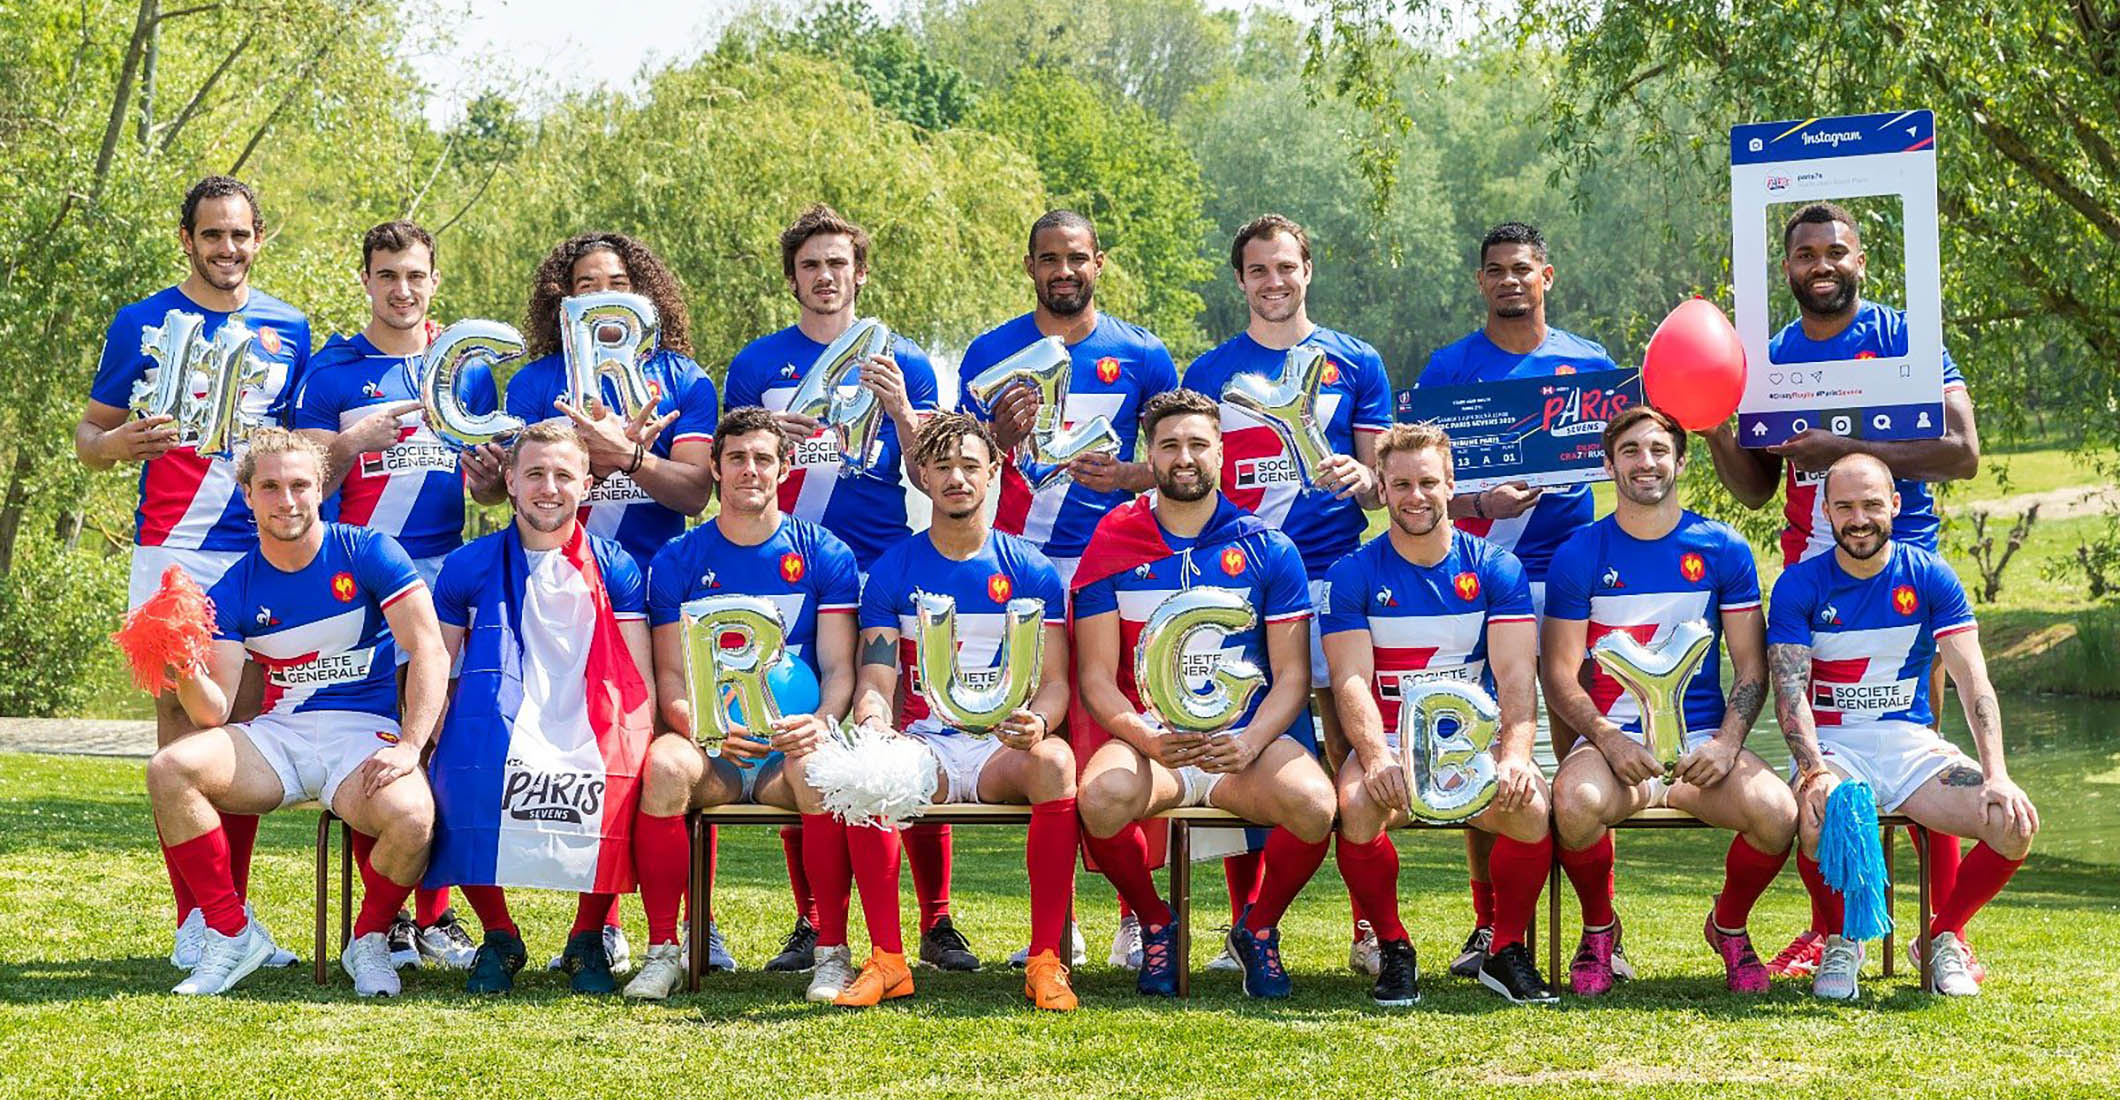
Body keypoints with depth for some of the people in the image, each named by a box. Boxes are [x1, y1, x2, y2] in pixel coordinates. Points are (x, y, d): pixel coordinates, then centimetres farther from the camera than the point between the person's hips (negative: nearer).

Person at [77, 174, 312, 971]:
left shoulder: (288, 331, 12)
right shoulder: (142, 324, 4)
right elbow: (89, 436, 6)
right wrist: (117, 444, -16)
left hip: (264, 551, 3)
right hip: (173, 550, -3)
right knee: (182, 723, -5)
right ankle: (193, 921, -2)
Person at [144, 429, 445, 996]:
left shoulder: (366, 553, -2)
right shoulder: (234, 591, 5)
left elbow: (429, 651, -9)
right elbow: (214, 713, -1)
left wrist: (408, 747, -22)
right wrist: (187, 672, -24)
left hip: (363, 734, -3)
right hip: (277, 734, 3)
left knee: (411, 819, -35)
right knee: (169, 769, -25)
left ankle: (369, 941, -2)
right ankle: (230, 933, -10)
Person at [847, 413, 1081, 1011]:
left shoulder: (1029, 570, 8)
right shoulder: (892, 572, 10)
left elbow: (1055, 680, 3)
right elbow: (876, 679, 3)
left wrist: (1037, 721, -22)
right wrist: (873, 725, -22)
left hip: (1005, 747, 0)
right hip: (923, 743, 0)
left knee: (1054, 760, -37)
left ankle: (1046, 960, -31)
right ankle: (886, 960, -26)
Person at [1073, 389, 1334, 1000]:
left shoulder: (1267, 549, 8)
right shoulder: (1112, 545, 7)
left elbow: (1292, 675, 4)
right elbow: (1097, 678, 2)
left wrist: (1249, 743, -16)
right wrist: (1148, 739, -18)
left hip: (1248, 736, 0)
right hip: (1148, 736, 0)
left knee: (1314, 804, -31)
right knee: (1102, 796, -35)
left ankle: (1258, 928, 1)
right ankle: (1156, 926, -3)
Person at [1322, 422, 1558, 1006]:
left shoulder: (1496, 569, 6)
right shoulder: (1352, 575, 4)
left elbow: (1516, 674, -5)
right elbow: (1351, 681, -7)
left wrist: (1514, 757, -24)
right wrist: (1375, 759, -27)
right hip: (1389, 742, 0)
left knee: (1530, 806, -31)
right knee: (1357, 804, -34)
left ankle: (1507, 950, -6)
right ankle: (1393, 951, -11)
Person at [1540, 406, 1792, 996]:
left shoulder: (1723, 550, 7)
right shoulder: (1579, 555, 5)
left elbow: (1751, 668, 7)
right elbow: (1560, 674, 2)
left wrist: (1726, 743, -11)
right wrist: (1607, 739, -16)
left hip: (1701, 740, 1)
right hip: (1612, 740, -1)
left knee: (1776, 812, -28)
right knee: (1576, 803, -35)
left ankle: (1730, 924, 6)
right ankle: (1599, 928, -3)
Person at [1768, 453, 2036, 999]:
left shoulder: (1931, 577, 3)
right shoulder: (1799, 586, -1)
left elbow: (1974, 682, -4)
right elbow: (1789, 689, -11)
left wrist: (1997, 774, -20)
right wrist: (1816, 774, -30)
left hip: (1911, 741, 2)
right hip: (1831, 744, -2)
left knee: (2015, 824, -23)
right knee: (1823, 820, -37)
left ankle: (1943, 937, 5)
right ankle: (1840, 940, -5)